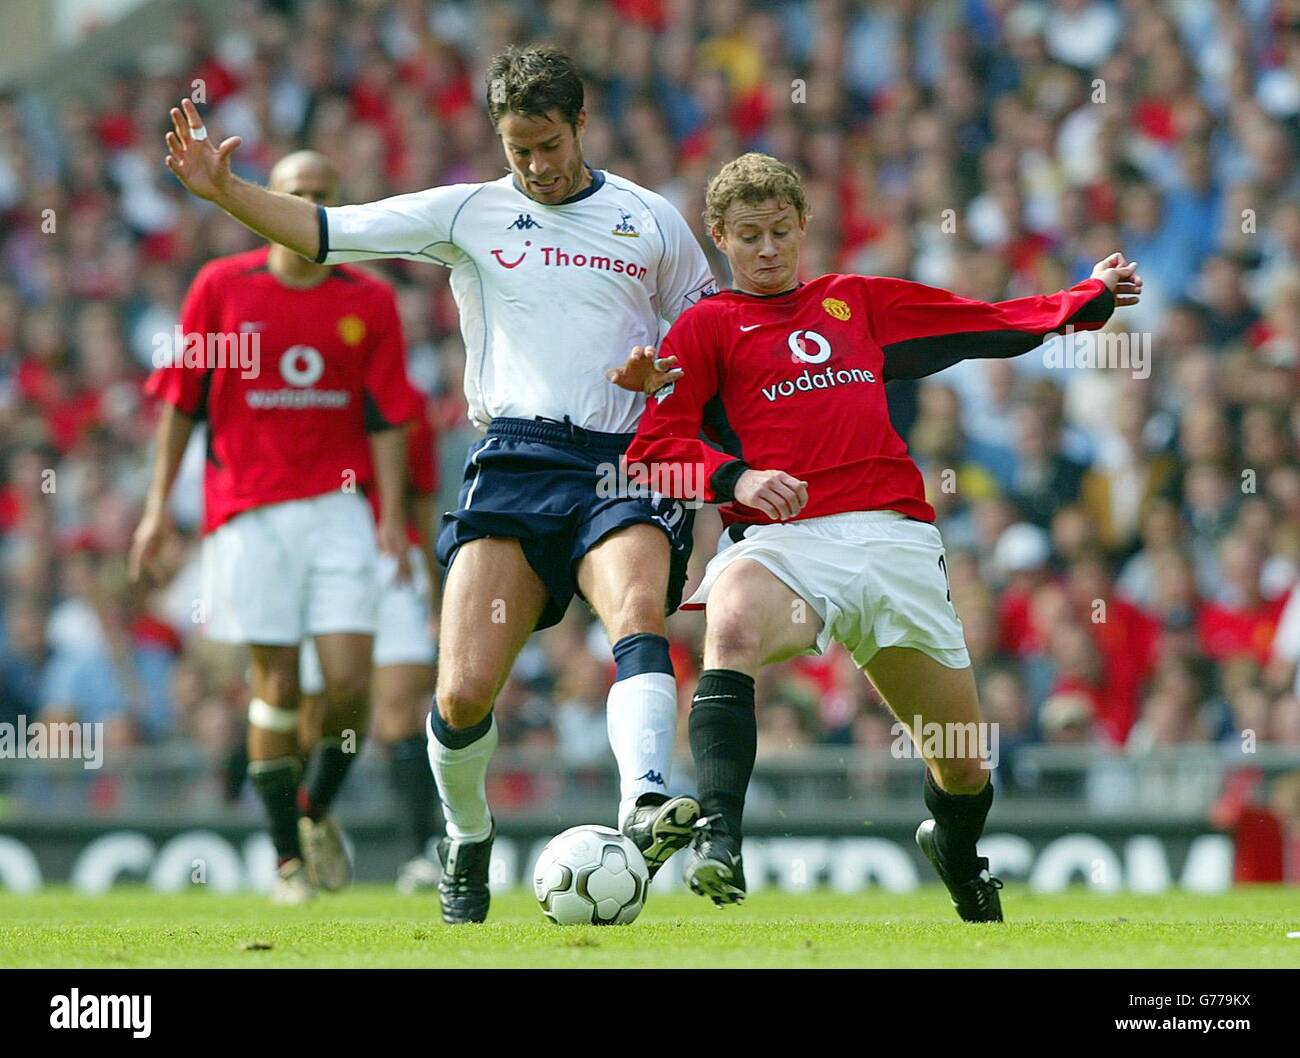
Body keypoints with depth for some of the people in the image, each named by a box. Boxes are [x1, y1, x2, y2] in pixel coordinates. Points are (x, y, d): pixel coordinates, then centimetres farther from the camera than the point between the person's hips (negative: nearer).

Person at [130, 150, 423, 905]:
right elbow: (181, 401, 8)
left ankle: (317, 811, 20)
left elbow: (387, 417, 5)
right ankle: (290, 858, 8)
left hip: (338, 507, 1)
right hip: (249, 512, -1)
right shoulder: (222, 288, 4)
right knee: (277, 683, -3)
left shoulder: (370, 302, 6)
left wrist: (392, 517, -5)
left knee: (351, 679, -8)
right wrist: (159, 504, 4)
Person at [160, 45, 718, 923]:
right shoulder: (469, 214, 12)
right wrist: (223, 189, -4)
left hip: (623, 463, -1)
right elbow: (327, 231, 8)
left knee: (638, 610, -33)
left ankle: (646, 803, -50)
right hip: (516, 462, 1)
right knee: (464, 694, -10)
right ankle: (468, 842, 18)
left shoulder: (651, 221, 13)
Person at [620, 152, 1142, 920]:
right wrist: (736, 478, -14)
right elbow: (651, 449, 3)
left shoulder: (860, 302, 23)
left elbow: (993, 325, 26)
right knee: (733, 622, -40)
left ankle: (956, 852, 43)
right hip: (783, 542, -3)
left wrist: (1089, 300, 14)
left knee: (966, 768, 7)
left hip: (893, 538, 3)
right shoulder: (707, 327, 13)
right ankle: (718, 843, -46)